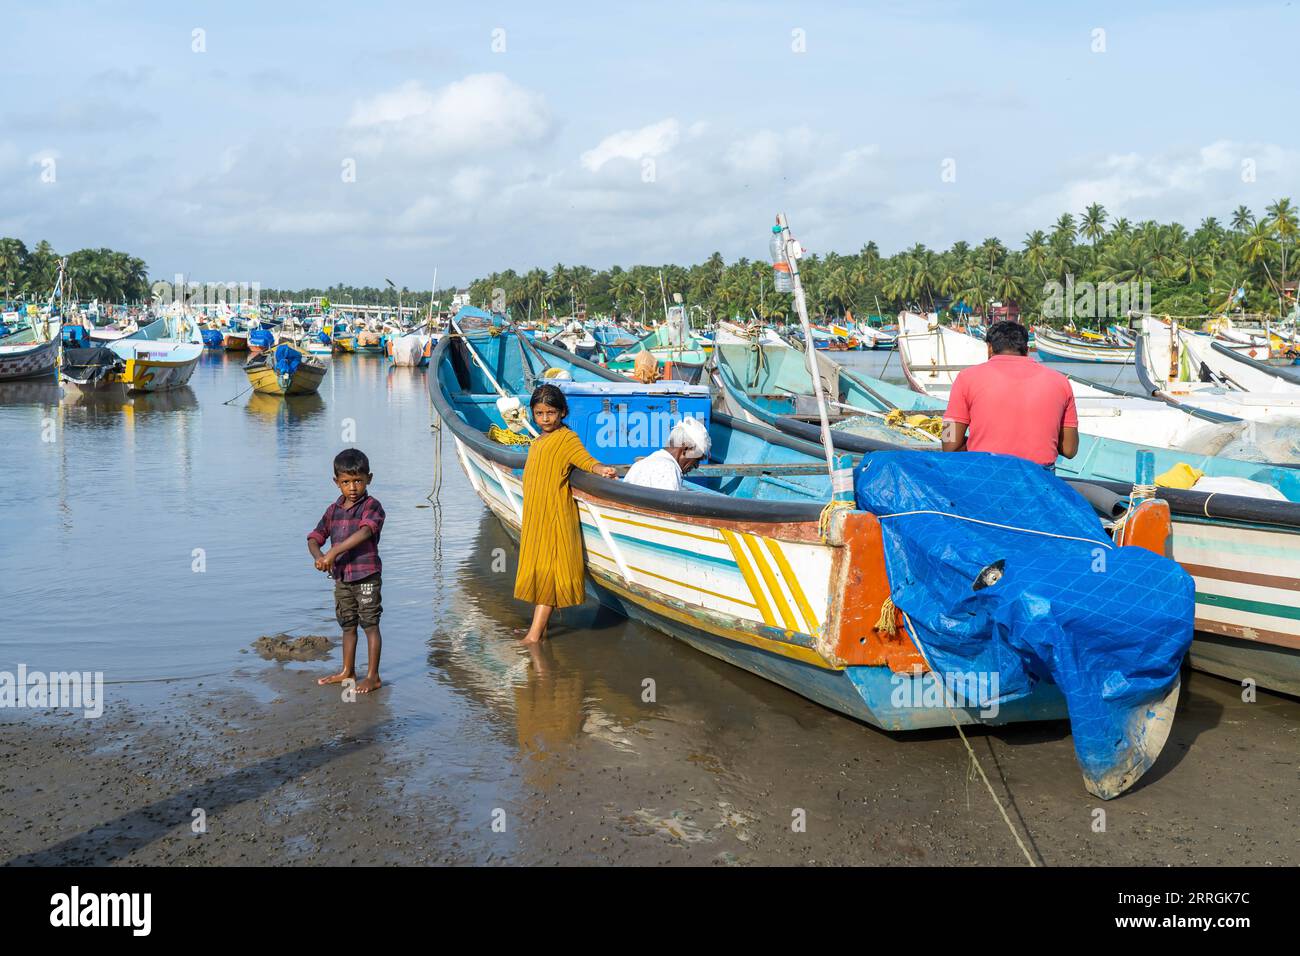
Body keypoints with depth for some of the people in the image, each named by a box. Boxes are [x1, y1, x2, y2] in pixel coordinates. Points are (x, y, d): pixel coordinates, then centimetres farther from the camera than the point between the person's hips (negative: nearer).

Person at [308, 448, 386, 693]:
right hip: (341, 577, 7)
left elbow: (364, 532, -26)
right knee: (347, 625, 18)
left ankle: (373, 677, 6)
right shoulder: (333, 510, 10)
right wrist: (318, 556, -14)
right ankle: (347, 672, 30)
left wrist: (334, 552, -30)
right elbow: (314, 537, 9)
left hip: (366, 575, -6)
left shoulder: (372, 506, -10)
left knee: (370, 625, 0)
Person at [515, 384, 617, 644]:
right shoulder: (536, 444, 19)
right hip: (534, 518, 8)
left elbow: (585, 459, -21)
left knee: (548, 571, -9)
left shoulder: (567, 438, -6)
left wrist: (602, 469, -41)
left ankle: (535, 633, -11)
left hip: (556, 517, -8)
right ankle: (539, 626, 16)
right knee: (538, 571, 10)